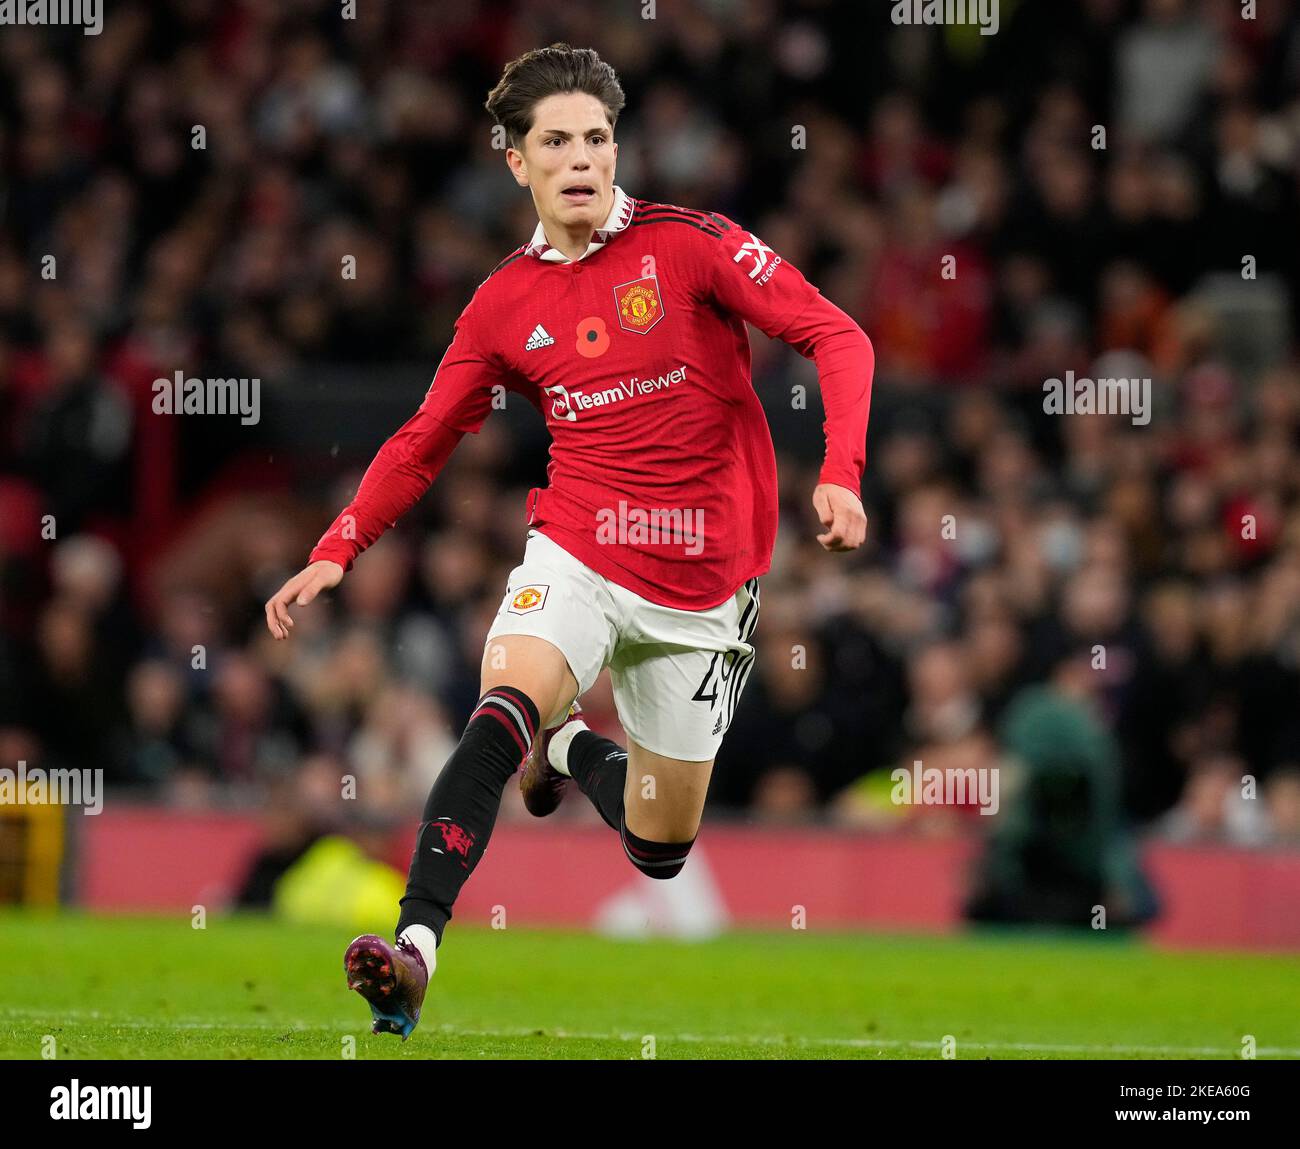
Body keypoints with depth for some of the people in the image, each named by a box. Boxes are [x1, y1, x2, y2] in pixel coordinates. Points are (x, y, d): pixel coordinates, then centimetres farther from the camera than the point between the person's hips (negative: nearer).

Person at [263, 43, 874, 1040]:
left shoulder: (687, 244, -8)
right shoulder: (505, 304, 2)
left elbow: (836, 338, -10)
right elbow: (424, 442, 13)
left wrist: (842, 474, -24)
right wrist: (334, 553, 3)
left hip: (700, 585, -1)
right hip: (575, 558, 1)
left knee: (660, 848, 10)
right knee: (501, 717, -31)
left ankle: (574, 749, 44)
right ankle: (416, 948, -37)